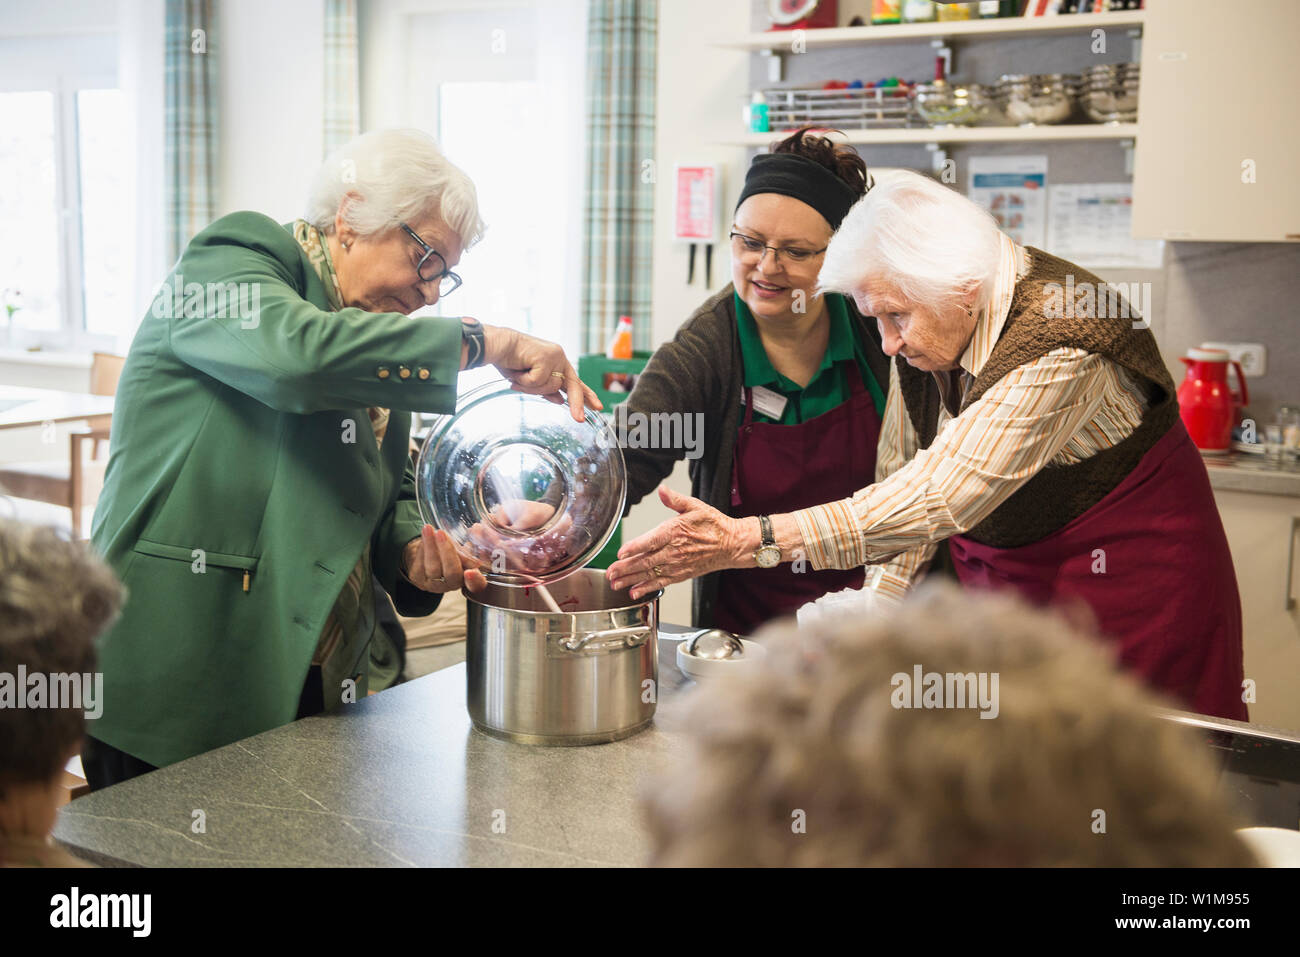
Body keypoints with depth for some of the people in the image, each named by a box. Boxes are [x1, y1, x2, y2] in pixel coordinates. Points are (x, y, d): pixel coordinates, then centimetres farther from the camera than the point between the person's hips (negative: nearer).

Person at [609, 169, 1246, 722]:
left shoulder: (1061, 346, -31)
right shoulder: (926, 327, -8)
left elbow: (937, 499, -37)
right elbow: (903, 477, -2)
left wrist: (742, 541, -42)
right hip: (999, 573, 6)